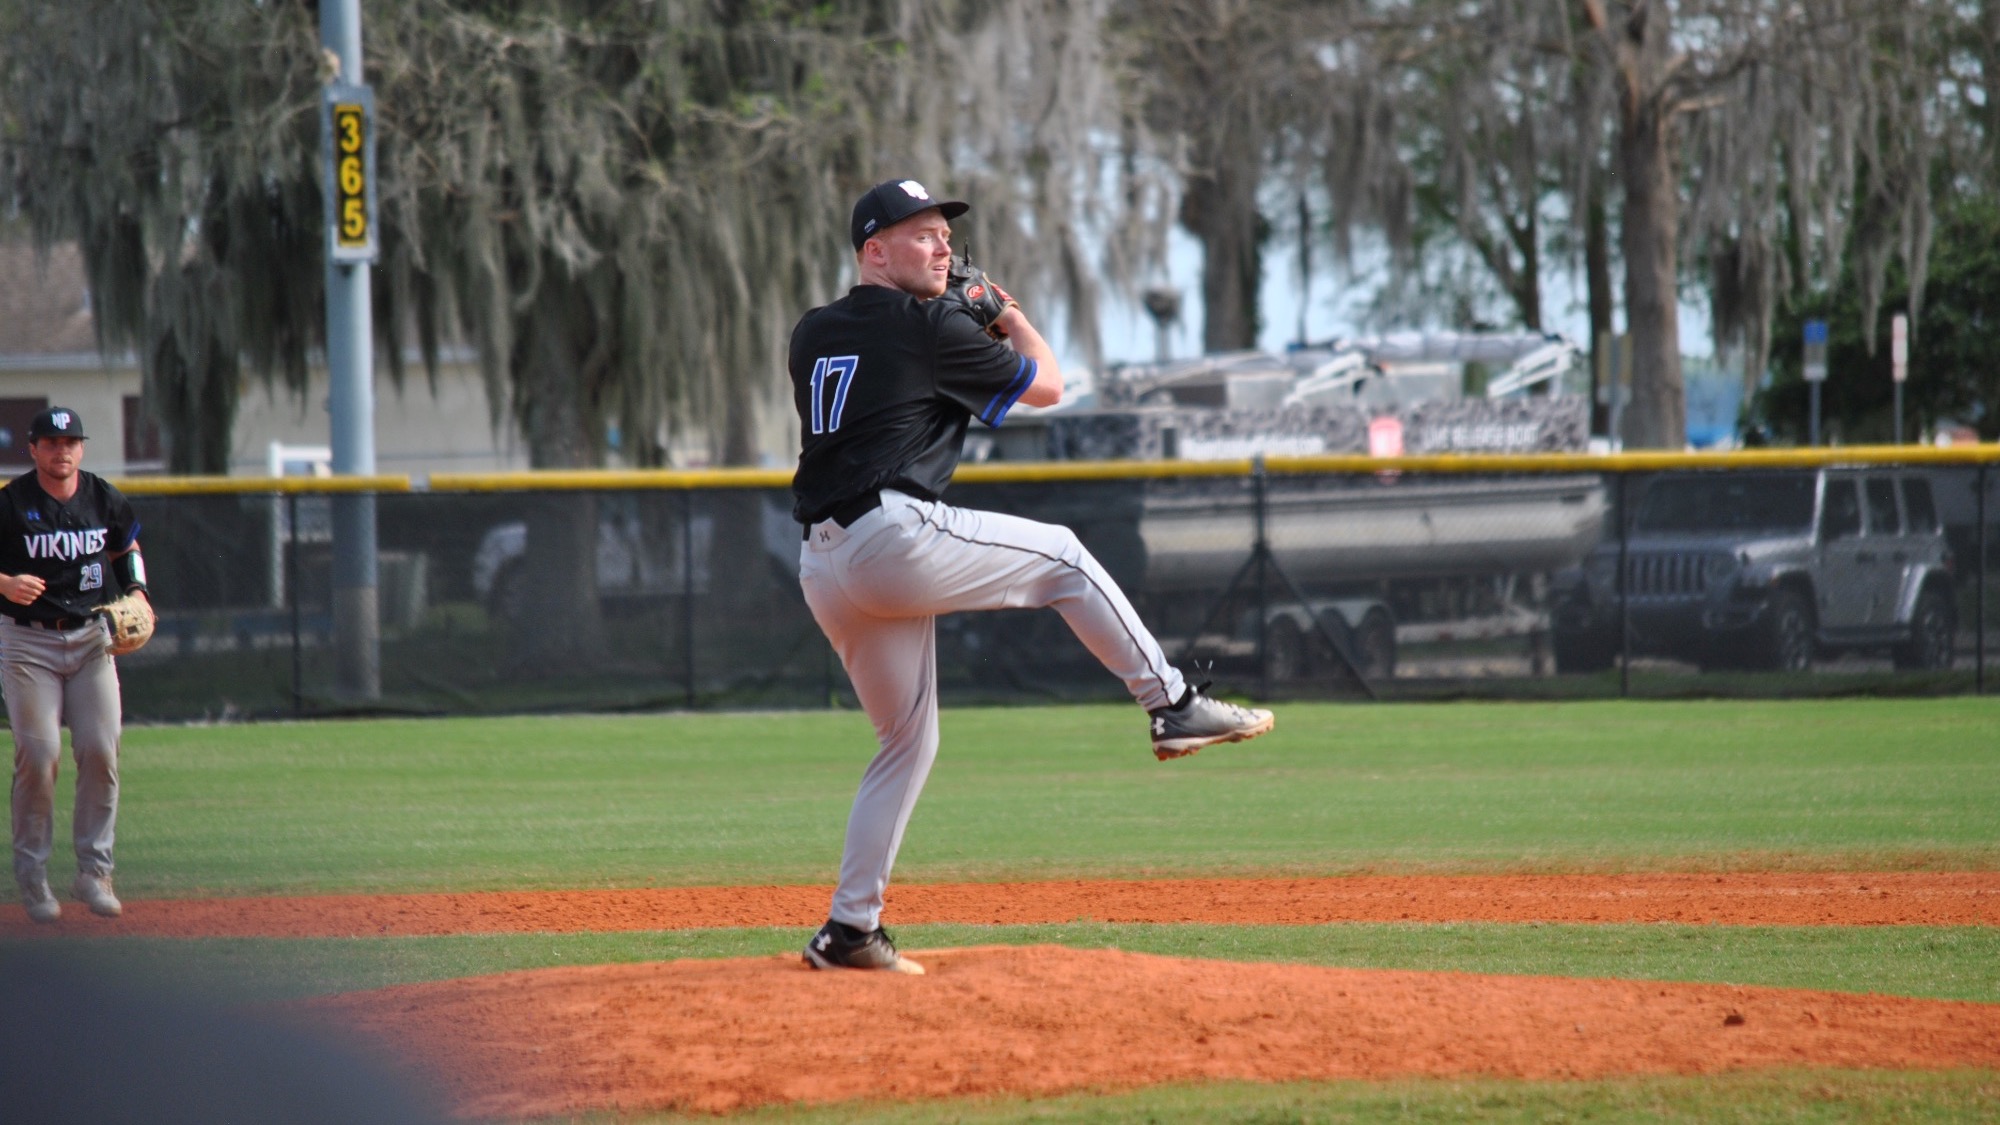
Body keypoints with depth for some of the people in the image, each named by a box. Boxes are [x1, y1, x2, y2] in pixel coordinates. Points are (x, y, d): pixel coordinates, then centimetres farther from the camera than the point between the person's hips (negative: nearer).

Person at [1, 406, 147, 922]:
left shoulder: (104, 499, 3)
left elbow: (128, 547, 22)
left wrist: (136, 593, 6)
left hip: (90, 636, 3)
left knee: (101, 751, -7)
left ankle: (93, 871, 4)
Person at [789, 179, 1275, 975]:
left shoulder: (812, 337, 19)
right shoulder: (930, 326, -2)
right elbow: (1045, 385, 8)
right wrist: (1013, 319, 28)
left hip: (824, 571, 7)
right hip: (896, 536, -7)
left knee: (908, 738, 17)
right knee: (1060, 557, 14)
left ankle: (850, 929, 13)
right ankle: (1172, 706, 14)